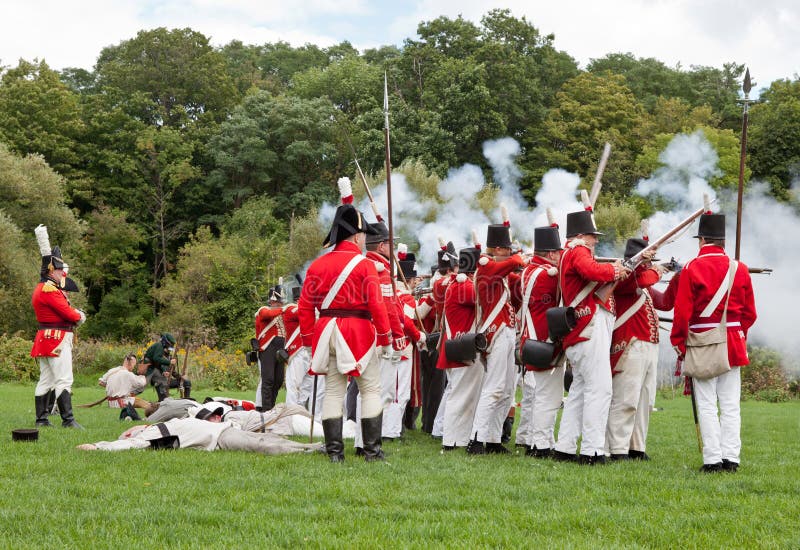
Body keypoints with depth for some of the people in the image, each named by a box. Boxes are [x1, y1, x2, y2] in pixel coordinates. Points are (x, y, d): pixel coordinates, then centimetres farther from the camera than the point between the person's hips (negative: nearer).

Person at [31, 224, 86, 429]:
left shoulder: (44, 287, 15)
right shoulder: (49, 290, -15)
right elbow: (68, 313, -16)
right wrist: (80, 316, 3)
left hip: (45, 340, 11)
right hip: (57, 339, -11)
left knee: (46, 380, 12)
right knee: (63, 379, -15)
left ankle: (41, 418, 14)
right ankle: (68, 420, -22)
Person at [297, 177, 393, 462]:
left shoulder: (317, 265, 7)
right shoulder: (365, 265, -7)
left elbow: (305, 306, 6)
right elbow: (377, 304, -13)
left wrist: (309, 339, 12)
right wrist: (386, 338, -5)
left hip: (327, 332, 4)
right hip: (360, 332, -4)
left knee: (333, 391, 8)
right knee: (371, 390, 4)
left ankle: (334, 450, 4)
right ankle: (372, 450, 1)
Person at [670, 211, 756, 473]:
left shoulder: (692, 269, -7)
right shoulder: (740, 269, 4)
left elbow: (682, 312, -9)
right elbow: (750, 313, 8)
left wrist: (678, 343, 2)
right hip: (734, 342, 3)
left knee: (707, 405, 0)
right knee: (730, 405, 7)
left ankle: (713, 459, -2)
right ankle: (730, 458, 6)